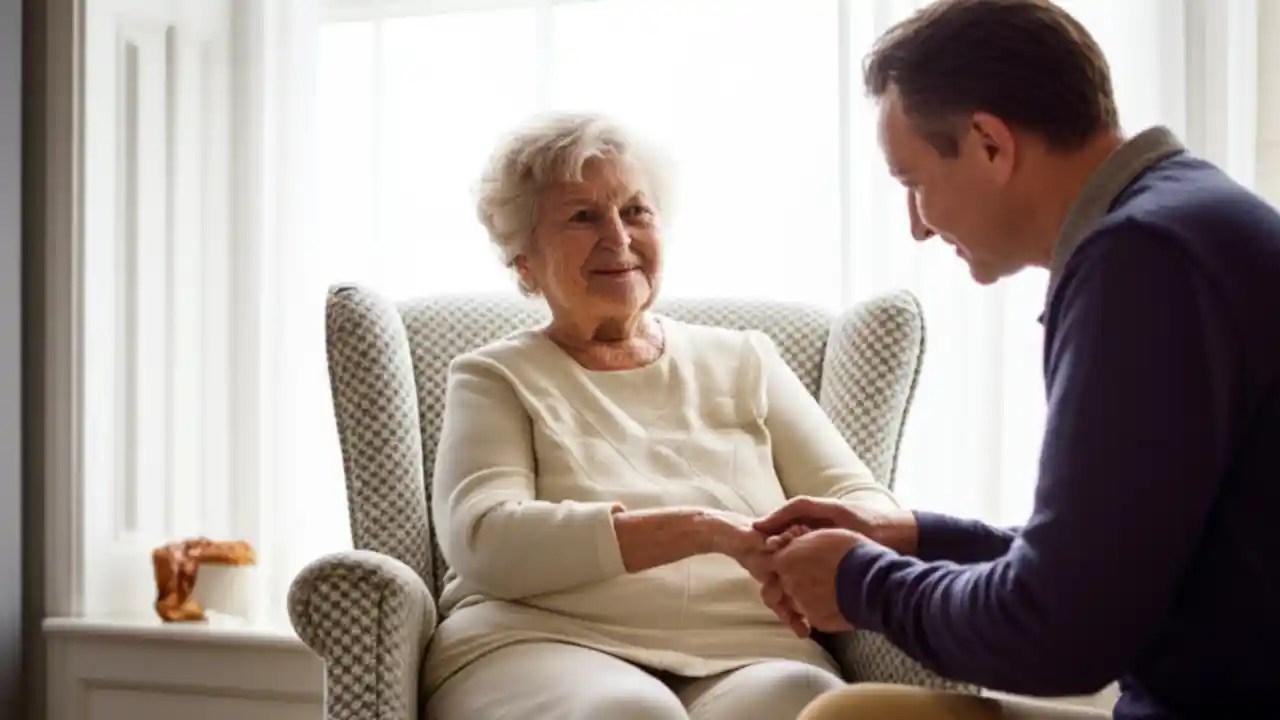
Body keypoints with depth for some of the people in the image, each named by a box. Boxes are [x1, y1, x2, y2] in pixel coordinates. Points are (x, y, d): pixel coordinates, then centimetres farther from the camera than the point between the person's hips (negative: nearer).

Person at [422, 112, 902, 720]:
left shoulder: (743, 361, 21)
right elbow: (484, 541, -8)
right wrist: (707, 529, -19)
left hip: (748, 656, 2)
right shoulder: (496, 379, 11)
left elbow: (861, 500, 12)